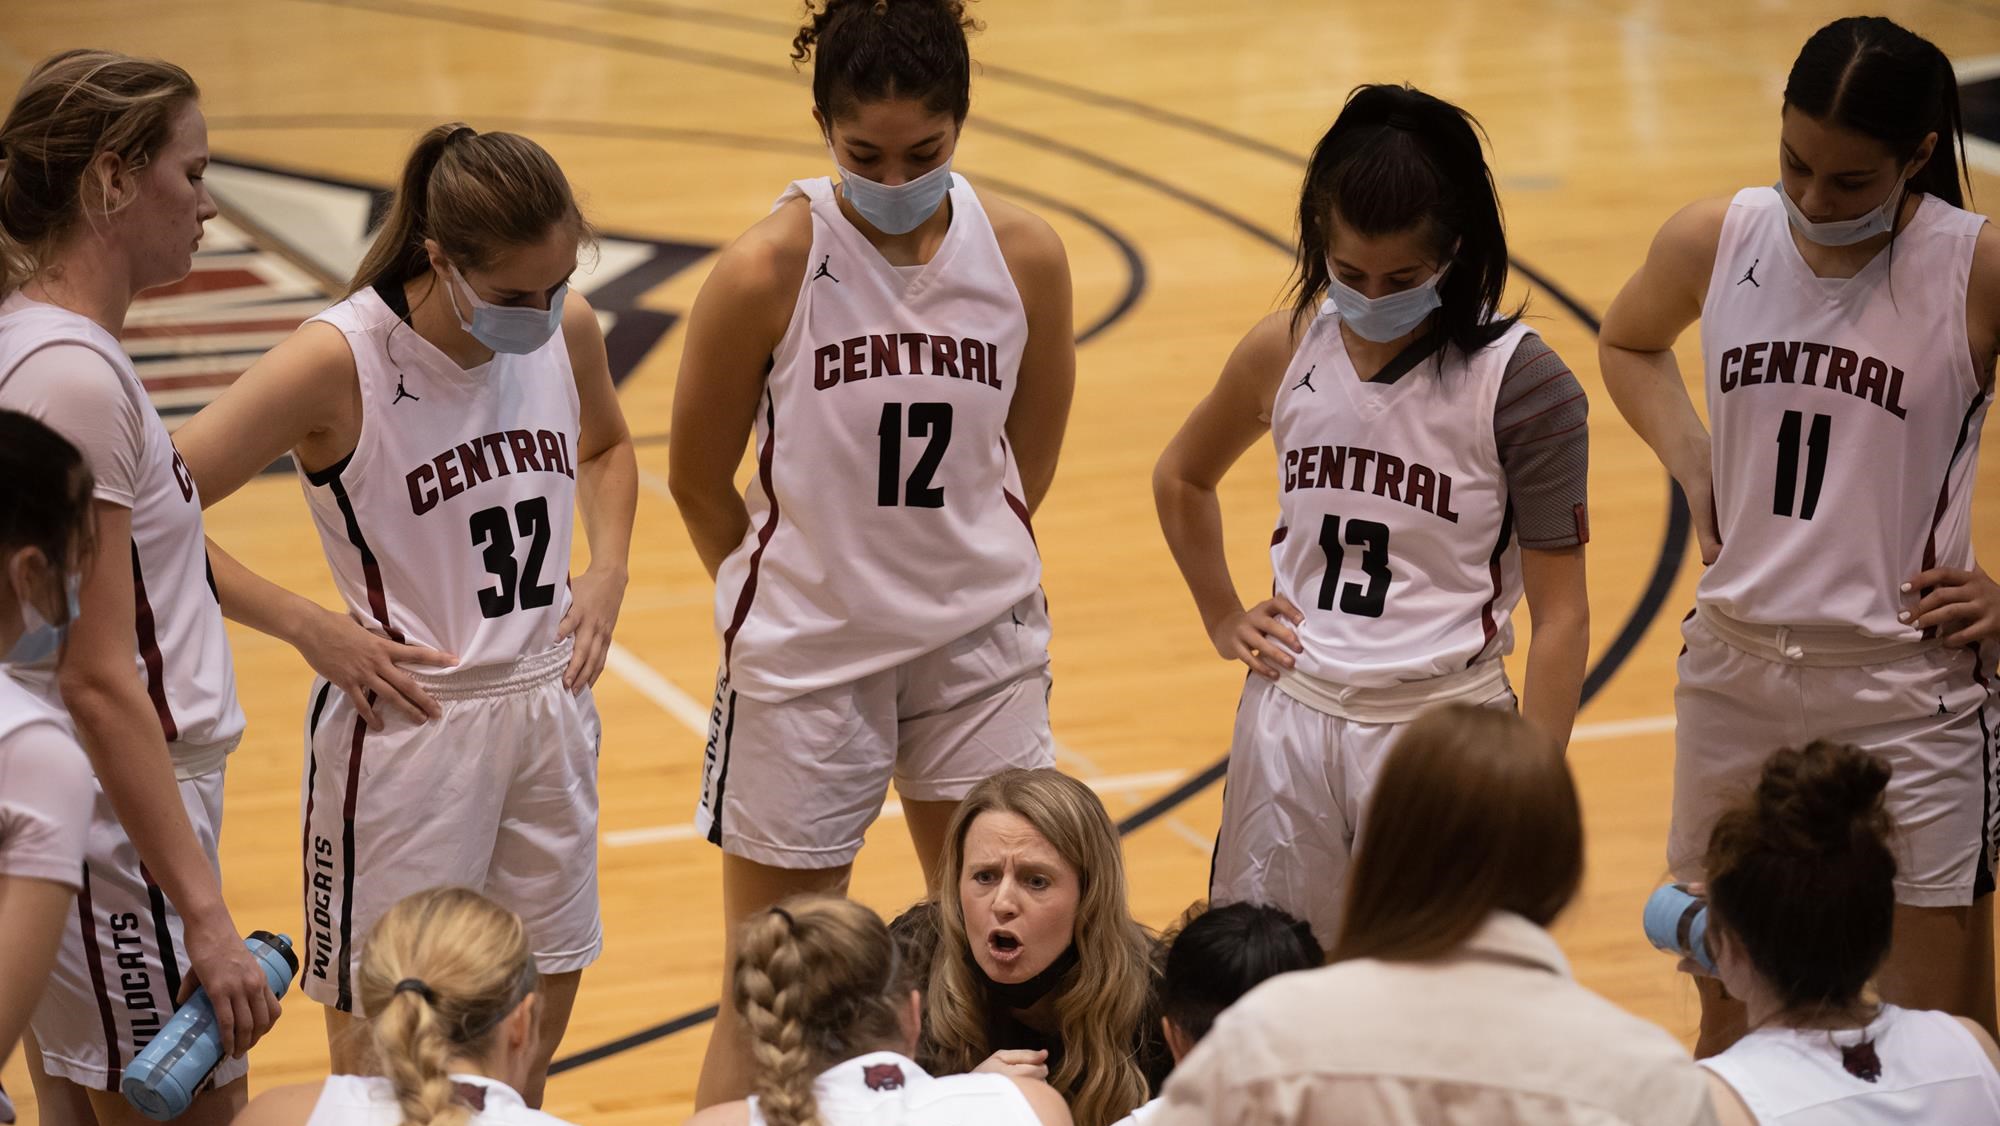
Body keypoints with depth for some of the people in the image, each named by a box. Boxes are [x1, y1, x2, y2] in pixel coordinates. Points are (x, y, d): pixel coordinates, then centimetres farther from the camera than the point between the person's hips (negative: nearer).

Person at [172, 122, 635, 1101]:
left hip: (548, 707, 6)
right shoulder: (339, 360, -19)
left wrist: (606, 572, 4)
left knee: (546, 986, 16)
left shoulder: (567, 329, -2)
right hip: (406, 721, -5)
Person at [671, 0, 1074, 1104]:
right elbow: (699, 482, -3)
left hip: (981, 647, 3)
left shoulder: (1024, 255, -8)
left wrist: (951, 580, 10)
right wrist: (797, 598, 9)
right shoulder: (768, 266, -16)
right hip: (806, 660, -3)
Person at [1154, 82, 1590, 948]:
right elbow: (1182, 479, 22)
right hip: (1290, 716, 4)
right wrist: (1222, 618, 14)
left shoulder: (1520, 384, -12)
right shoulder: (1286, 353, 1)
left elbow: (1560, 616, -10)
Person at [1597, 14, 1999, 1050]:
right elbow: (1629, 343, 21)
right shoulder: (1714, 243, -1)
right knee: (1728, 1022, 16)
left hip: (1905, 689, -4)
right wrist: (1695, 469, 5)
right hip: (1734, 668, 4)